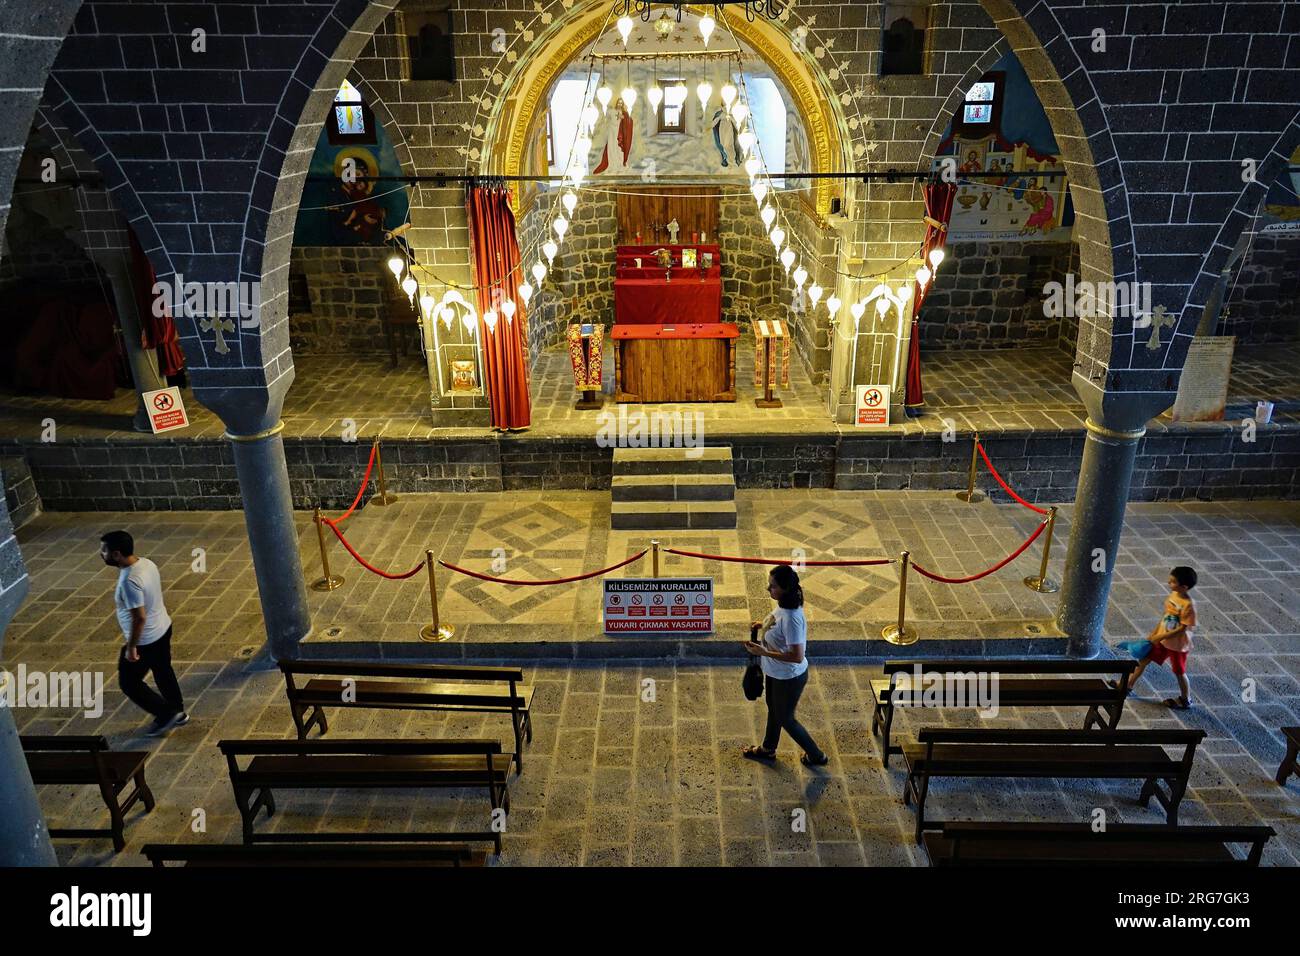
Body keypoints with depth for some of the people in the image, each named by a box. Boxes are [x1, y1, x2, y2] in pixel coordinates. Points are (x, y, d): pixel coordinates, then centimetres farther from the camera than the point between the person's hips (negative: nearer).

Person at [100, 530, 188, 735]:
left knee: (129, 683, 13)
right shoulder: (147, 563, -5)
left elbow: (139, 617, -29)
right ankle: (178, 712, 39)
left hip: (145, 640, -9)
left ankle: (166, 714, 20)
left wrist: (131, 647, -18)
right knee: (163, 672, 25)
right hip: (162, 628, 9)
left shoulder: (129, 581, -32)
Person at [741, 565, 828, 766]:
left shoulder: (791, 618, -36)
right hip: (775, 673, 9)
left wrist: (764, 652, -32)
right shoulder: (782, 605, -8)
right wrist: (764, 625, -2)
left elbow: (797, 656, -34)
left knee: (785, 718, 14)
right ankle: (768, 749, 52)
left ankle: (817, 756, 36)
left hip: (789, 678, -9)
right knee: (774, 710, 28)